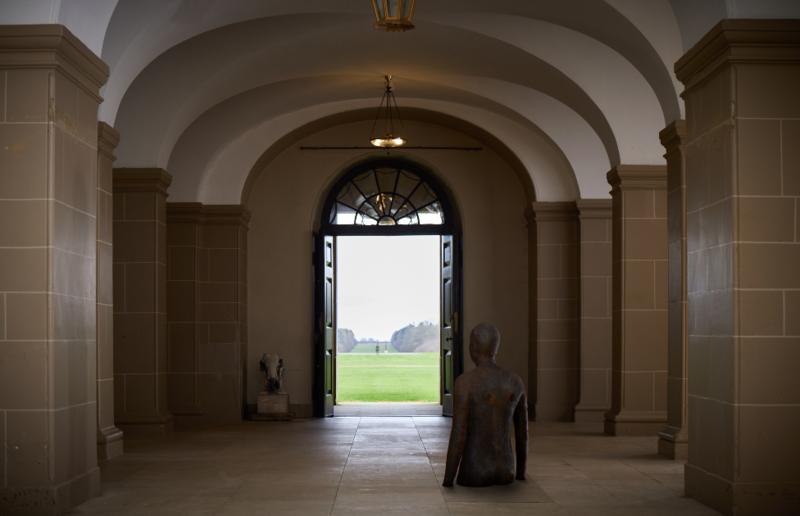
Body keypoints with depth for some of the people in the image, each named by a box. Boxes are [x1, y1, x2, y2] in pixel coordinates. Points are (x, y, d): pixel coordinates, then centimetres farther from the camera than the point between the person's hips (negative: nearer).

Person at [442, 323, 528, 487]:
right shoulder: (516, 381, 1)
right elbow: (522, 430, 10)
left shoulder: (465, 382, -16)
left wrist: (447, 481, -8)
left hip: (474, 474, -5)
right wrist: (520, 472, 24)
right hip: (505, 471, 5)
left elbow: (457, 436, -18)